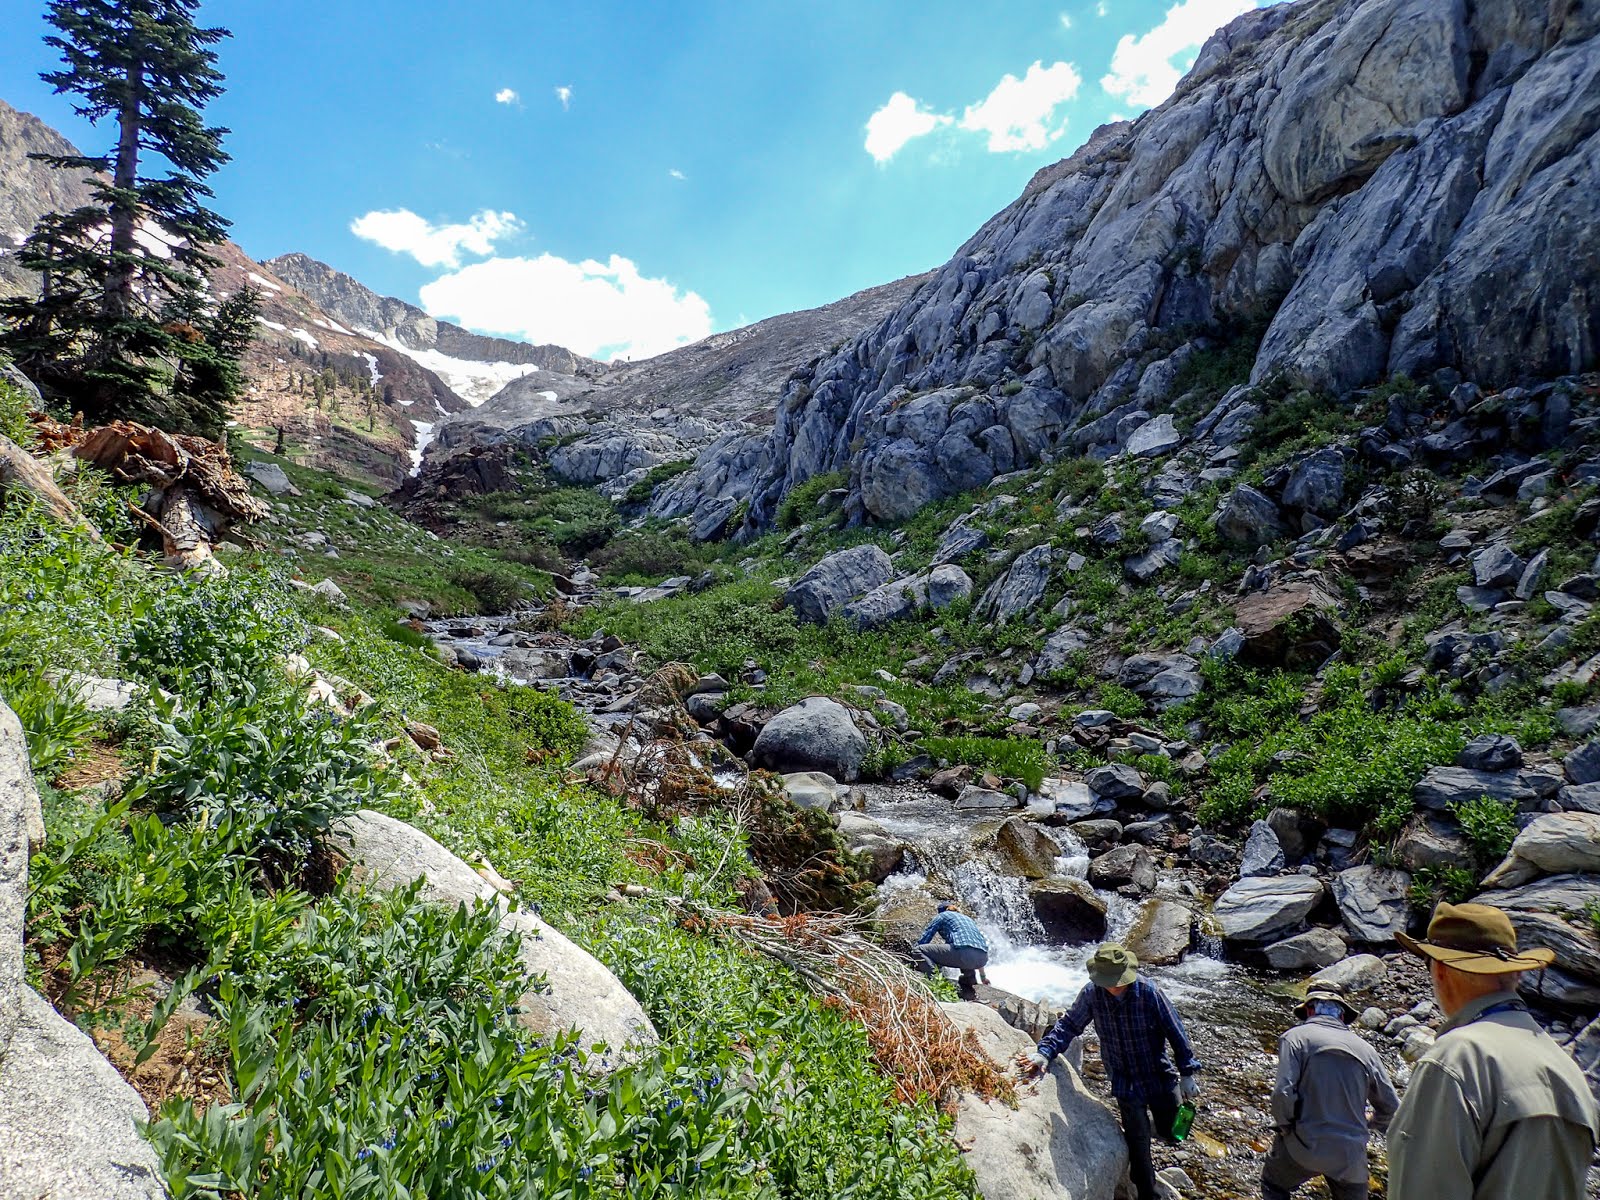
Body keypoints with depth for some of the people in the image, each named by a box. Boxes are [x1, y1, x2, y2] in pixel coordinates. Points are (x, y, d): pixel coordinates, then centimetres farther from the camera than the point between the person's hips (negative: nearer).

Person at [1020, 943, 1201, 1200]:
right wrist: (1044, 1052, -19)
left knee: (1171, 1133, 15)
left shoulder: (1149, 993, -23)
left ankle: (1148, 1120, 50)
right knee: (1138, 1144, 3)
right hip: (1126, 1083, 0)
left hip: (1161, 1077, 0)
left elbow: (1175, 1032, -11)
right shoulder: (1091, 994, -17)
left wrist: (1187, 1072, -5)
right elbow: (1069, 1025, -6)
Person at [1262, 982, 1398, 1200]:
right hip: (1351, 1153, 3)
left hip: (1305, 1145, -3)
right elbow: (1391, 1107, 10)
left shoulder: (1295, 1037, -6)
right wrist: (1373, 1124, 31)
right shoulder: (1365, 1049, 5)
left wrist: (1285, 1127, 2)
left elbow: (1283, 1093, -16)